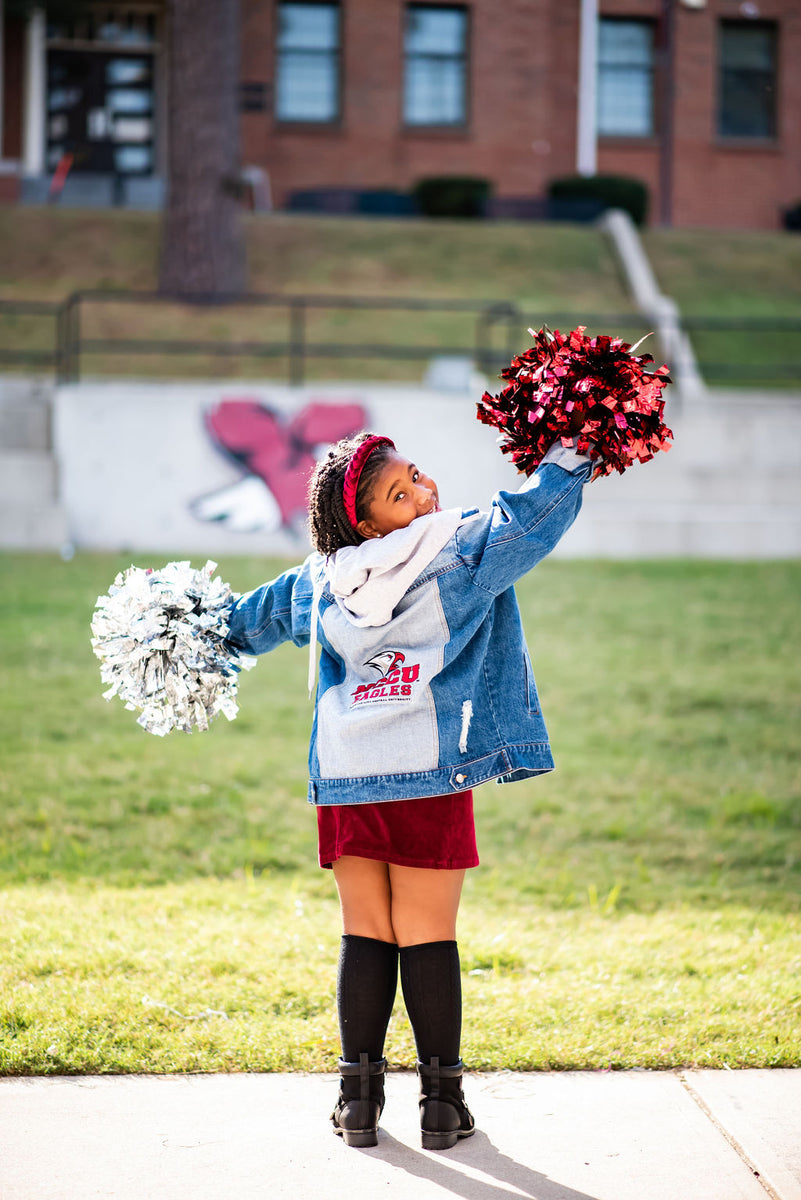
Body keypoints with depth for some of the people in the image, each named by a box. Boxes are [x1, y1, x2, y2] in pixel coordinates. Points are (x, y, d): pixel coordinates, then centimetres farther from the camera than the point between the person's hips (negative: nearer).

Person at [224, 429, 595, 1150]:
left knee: (365, 935, 11)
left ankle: (359, 1097, 14)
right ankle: (442, 1102, 8)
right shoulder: (465, 551, -7)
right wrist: (573, 450, 3)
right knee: (427, 938, 2)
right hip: (429, 774, -4)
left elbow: (254, 619, 28)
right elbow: (534, 516, -8)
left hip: (345, 779, 4)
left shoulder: (319, 580, 11)